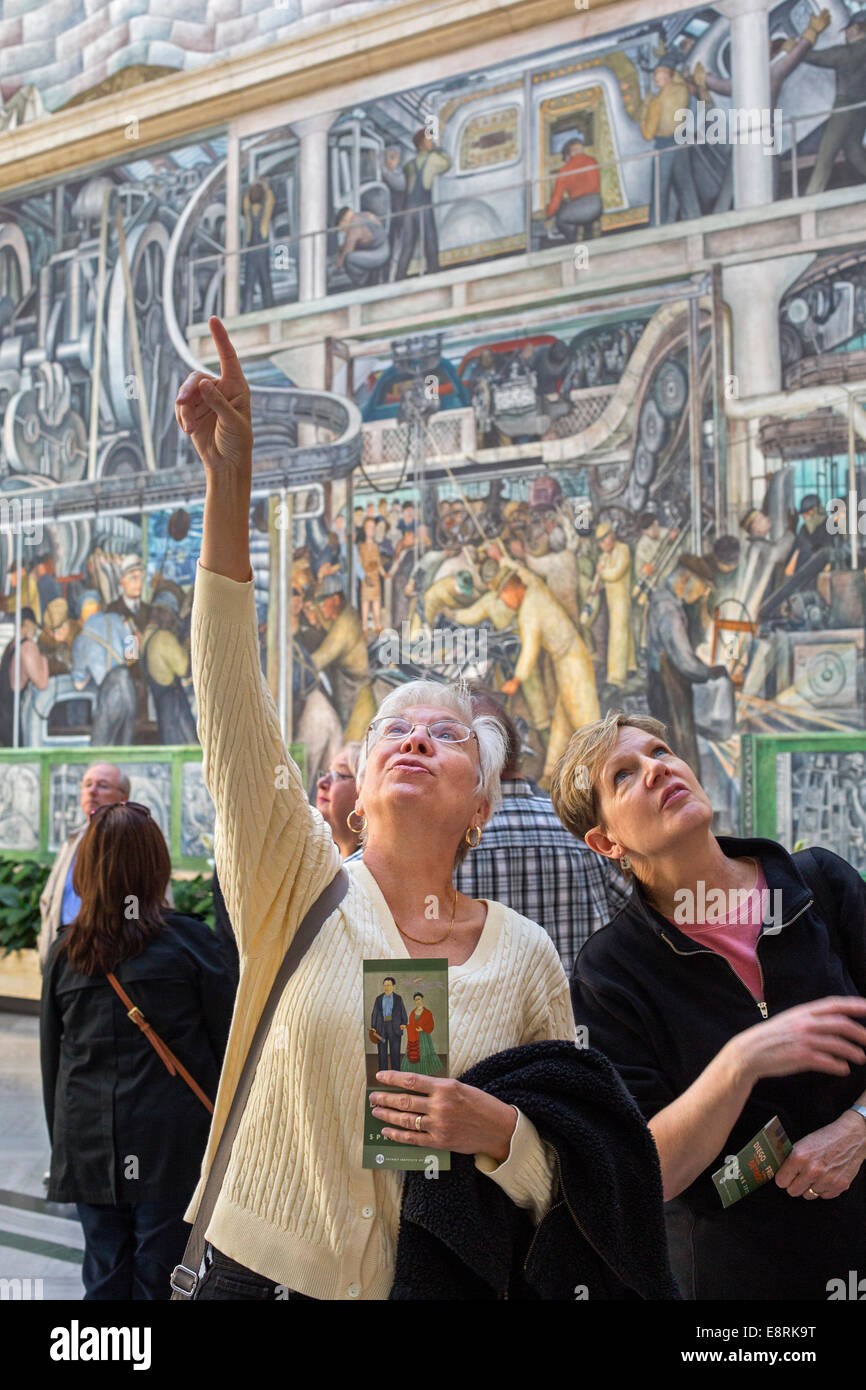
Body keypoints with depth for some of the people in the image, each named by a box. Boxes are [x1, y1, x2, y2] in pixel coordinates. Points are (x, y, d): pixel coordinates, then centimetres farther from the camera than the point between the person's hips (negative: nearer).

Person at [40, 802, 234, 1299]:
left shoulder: (65, 950, 3)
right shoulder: (190, 941, -7)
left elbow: (52, 1057, 9)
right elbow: (227, 1042, -4)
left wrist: (62, 1141, 19)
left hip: (89, 1148, 3)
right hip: (170, 1146, -3)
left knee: (104, 1279, 12)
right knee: (159, 1278, 4)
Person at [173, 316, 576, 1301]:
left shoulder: (525, 953, -4)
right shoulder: (300, 891, -7)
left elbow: (579, 1160, 3)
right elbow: (232, 712, -19)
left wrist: (499, 1132, -20)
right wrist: (229, 485, -26)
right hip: (259, 1274, 0)